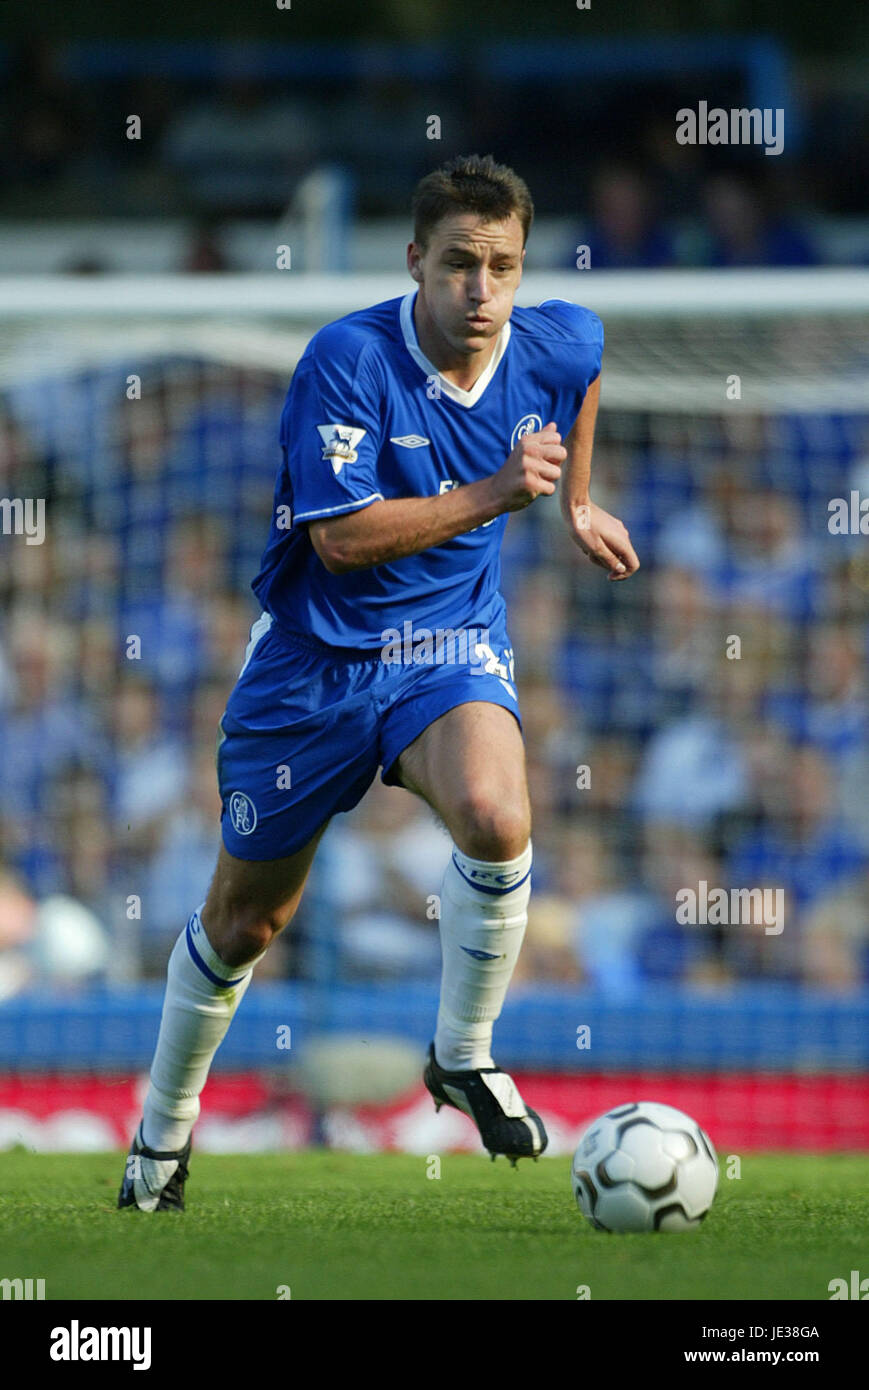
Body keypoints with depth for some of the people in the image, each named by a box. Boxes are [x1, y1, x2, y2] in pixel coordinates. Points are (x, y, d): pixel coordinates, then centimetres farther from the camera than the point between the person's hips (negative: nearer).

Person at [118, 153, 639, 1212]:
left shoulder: (559, 346, -7)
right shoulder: (347, 358, -21)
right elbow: (342, 536, -26)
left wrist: (575, 502, 24)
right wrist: (494, 494, -31)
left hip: (452, 644, 2)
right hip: (315, 658, -2)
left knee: (496, 823, -31)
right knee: (245, 921, 10)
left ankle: (462, 1059, -7)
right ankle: (164, 1131, 35)